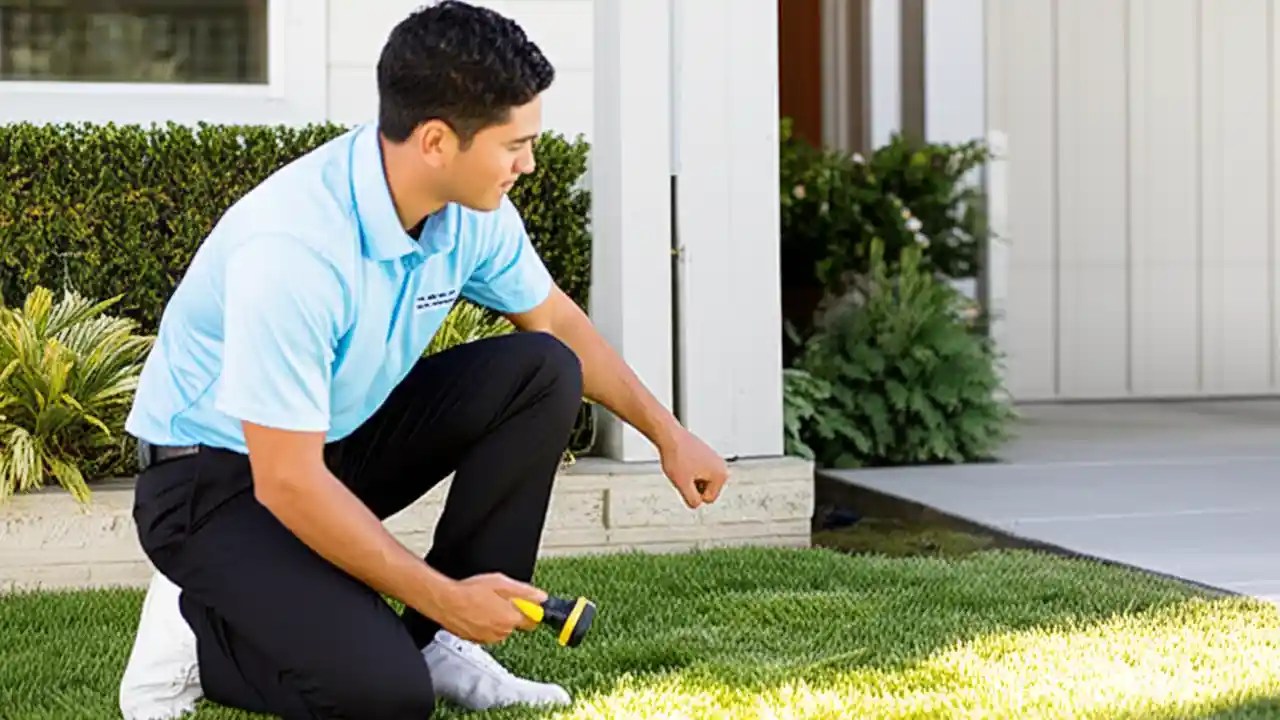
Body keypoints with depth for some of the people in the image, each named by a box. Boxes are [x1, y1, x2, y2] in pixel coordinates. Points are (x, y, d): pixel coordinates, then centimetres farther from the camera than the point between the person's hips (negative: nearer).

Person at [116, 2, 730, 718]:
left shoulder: (469, 206, -10)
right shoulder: (294, 248, -33)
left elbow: (556, 322, 12)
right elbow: (287, 483, -29)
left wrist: (667, 432, 10)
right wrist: (441, 595, -22)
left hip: (345, 437, 8)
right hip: (218, 478, -8)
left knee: (541, 372, -9)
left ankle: (442, 646, -2)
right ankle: (198, 632, 2)